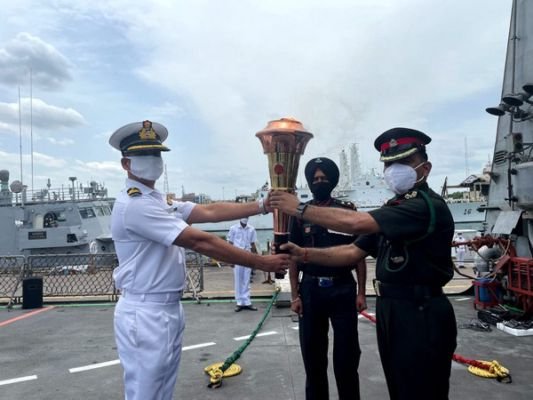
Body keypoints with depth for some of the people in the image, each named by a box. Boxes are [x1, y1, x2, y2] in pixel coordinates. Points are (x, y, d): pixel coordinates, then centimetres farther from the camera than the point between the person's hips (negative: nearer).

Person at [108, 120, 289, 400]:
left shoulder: (160, 201, 13)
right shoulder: (134, 205, -19)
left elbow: (210, 212, 1)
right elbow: (200, 242, -23)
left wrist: (262, 206, -7)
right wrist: (259, 262, -20)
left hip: (170, 310, 10)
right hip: (145, 315, -9)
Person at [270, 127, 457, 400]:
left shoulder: (429, 206, -18)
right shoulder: (393, 209, 14)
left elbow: (357, 223, -30)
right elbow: (354, 252, 7)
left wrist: (300, 209, -23)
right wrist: (305, 255, -6)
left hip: (421, 317, -9)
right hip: (390, 311, 9)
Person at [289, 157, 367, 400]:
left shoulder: (347, 211, 1)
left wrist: (361, 292, -2)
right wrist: (294, 295, -1)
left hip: (343, 289, -1)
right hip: (311, 289, 1)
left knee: (346, 355, 6)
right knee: (313, 355, 12)